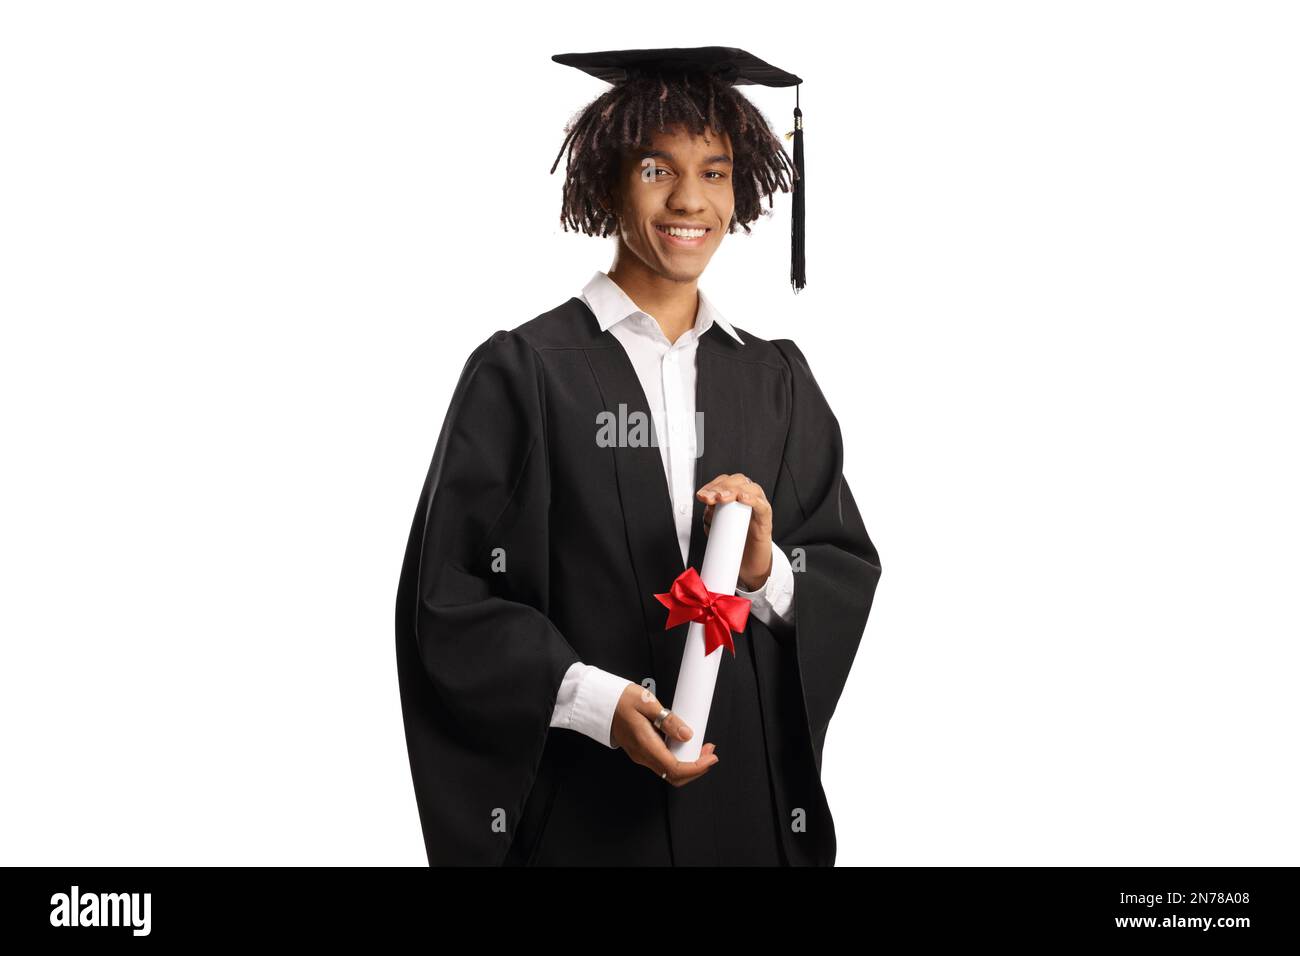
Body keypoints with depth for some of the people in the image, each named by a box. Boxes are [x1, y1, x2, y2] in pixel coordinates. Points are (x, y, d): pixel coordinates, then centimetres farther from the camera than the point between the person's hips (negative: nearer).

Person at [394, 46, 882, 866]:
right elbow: (451, 594, -9)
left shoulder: (778, 380, 7)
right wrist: (595, 700, -20)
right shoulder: (523, 371, -6)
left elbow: (850, 575, 6)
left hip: (754, 795, 4)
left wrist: (767, 571, -14)